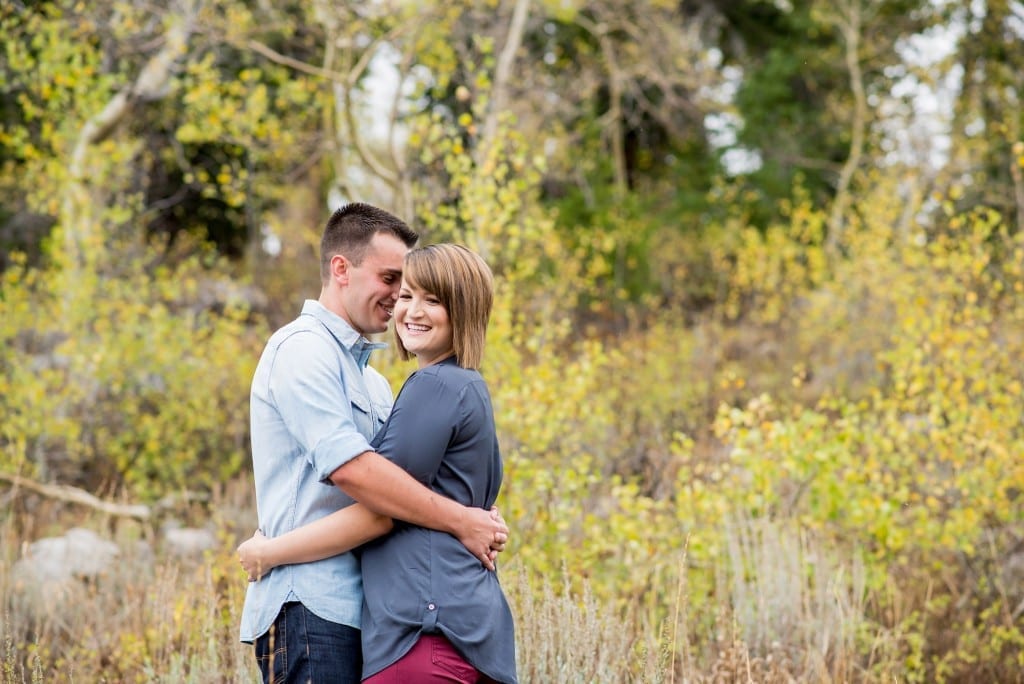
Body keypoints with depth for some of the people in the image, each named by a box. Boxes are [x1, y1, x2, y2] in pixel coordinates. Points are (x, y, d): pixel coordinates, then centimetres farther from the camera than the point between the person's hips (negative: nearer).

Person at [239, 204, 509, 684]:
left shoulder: (373, 382, 23)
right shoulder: (303, 349, -8)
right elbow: (349, 467, -20)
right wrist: (460, 522, -16)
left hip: (357, 606, 9)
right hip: (311, 608, -9)